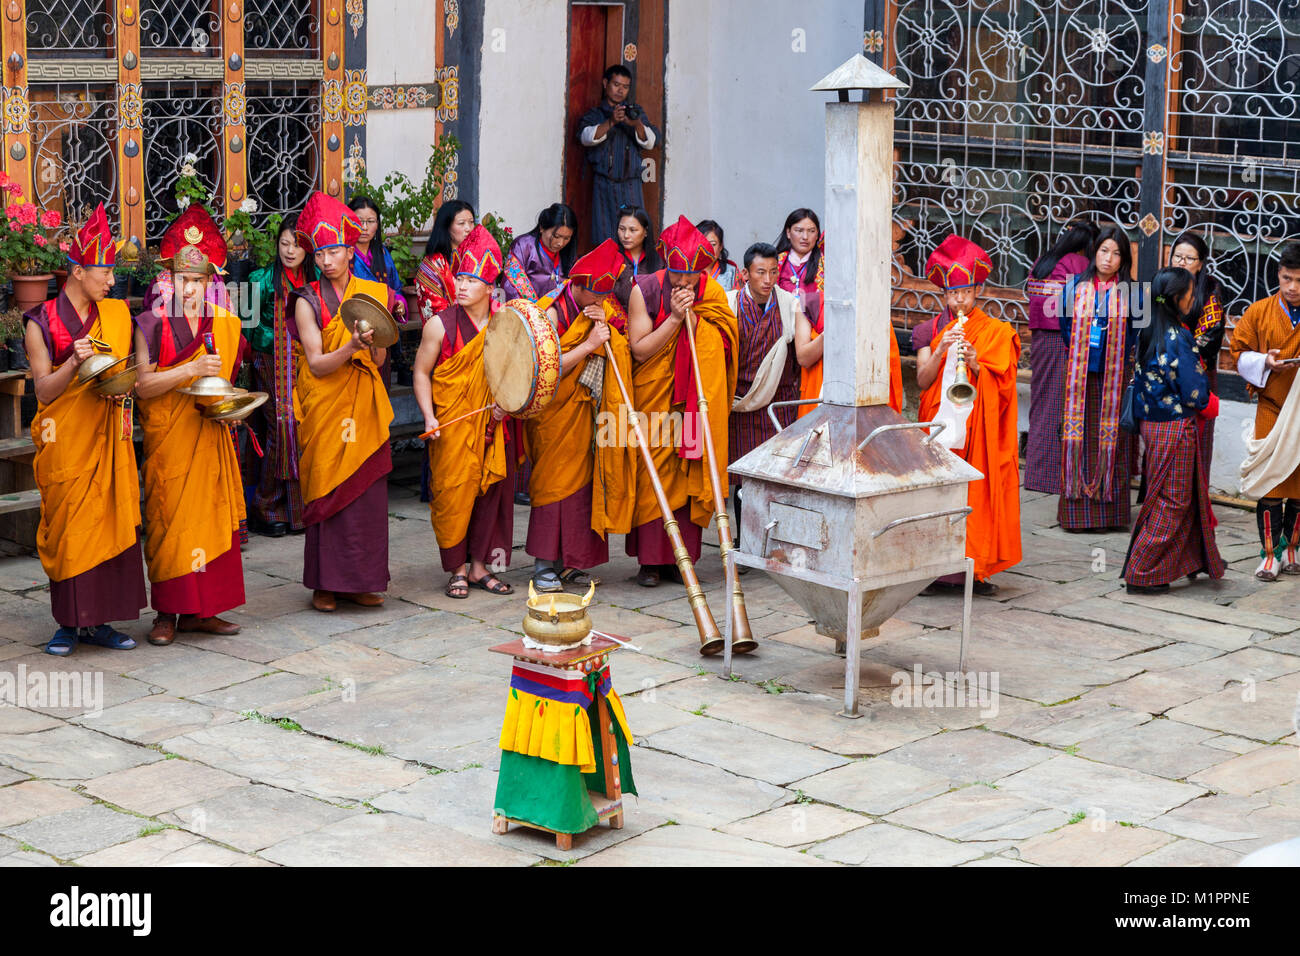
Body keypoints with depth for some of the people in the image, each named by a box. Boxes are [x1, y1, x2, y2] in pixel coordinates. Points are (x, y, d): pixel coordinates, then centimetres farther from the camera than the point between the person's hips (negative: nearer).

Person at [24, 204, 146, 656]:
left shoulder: (116, 315, 11)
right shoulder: (41, 323, -2)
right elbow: (43, 390, -5)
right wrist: (74, 364, -21)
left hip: (107, 437, 4)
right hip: (65, 440, -4)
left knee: (112, 519, 0)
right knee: (68, 525, -4)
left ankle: (100, 619, 6)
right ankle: (69, 622, 4)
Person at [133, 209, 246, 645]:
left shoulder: (223, 324, 10)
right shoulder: (152, 323, -4)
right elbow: (142, 385, -10)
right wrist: (190, 370, -19)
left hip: (210, 437, 4)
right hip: (167, 436, -4)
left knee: (212, 514, 2)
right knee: (169, 516, -5)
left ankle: (200, 609, 8)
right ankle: (167, 613, 0)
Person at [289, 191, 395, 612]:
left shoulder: (372, 294, 8)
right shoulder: (308, 301, -1)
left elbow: (380, 362, 6)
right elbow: (316, 364, -9)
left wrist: (374, 341, -14)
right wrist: (350, 347, -24)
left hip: (364, 406, 3)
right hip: (325, 407, -3)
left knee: (367, 493, 1)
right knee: (328, 493, -3)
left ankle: (361, 581, 10)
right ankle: (325, 584, 4)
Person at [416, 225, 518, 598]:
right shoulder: (441, 325, -4)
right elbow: (422, 372, 1)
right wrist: (429, 416, -11)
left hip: (493, 427, 3)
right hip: (452, 427, -3)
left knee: (491, 490, 4)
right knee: (454, 494, -4)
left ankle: (480, 566, 15)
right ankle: (458, 569, 9)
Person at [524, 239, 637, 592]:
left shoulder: (604, 310, 6)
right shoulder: (554, 313, -13)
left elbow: (625, 351, 5)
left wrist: (606, 327, -11)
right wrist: (589, 344, -23)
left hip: (589, 413, 6)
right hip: (556, 413, -6)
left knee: (584, 481, 5)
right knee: (555, 481, -5)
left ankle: (570, 562, 11)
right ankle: (544, 565, -1)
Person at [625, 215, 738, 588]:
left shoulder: (712, 293, -1)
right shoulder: (645, 290, -8)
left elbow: (722, 346, -6)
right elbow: (640, 349, -12)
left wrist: (692, 316, -17)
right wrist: (675, 317, -20)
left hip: (696, 402, 2)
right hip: (653, 400, -2)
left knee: (689, 471, 0)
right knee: (652, 474, -3)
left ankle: (681, 557, 7)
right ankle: (650, 560, 2)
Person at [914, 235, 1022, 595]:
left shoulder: (996, 332, 5)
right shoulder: (932, 331, 11)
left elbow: (1002, 386, -2)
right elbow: (922, 381, 2)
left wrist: (976, 364, -18)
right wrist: (941, 351, -13)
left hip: (979, 428, -2)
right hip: (940, 423, 2)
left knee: (976, 493, -6)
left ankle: (974, 568, -1)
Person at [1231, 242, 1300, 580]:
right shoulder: (1259, 312, 1)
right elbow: (1240, 354, 6)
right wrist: (1266, 363, -13)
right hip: (1271, 409, 0)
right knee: (1270, 483, -4)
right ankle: (1269, 553, 3)